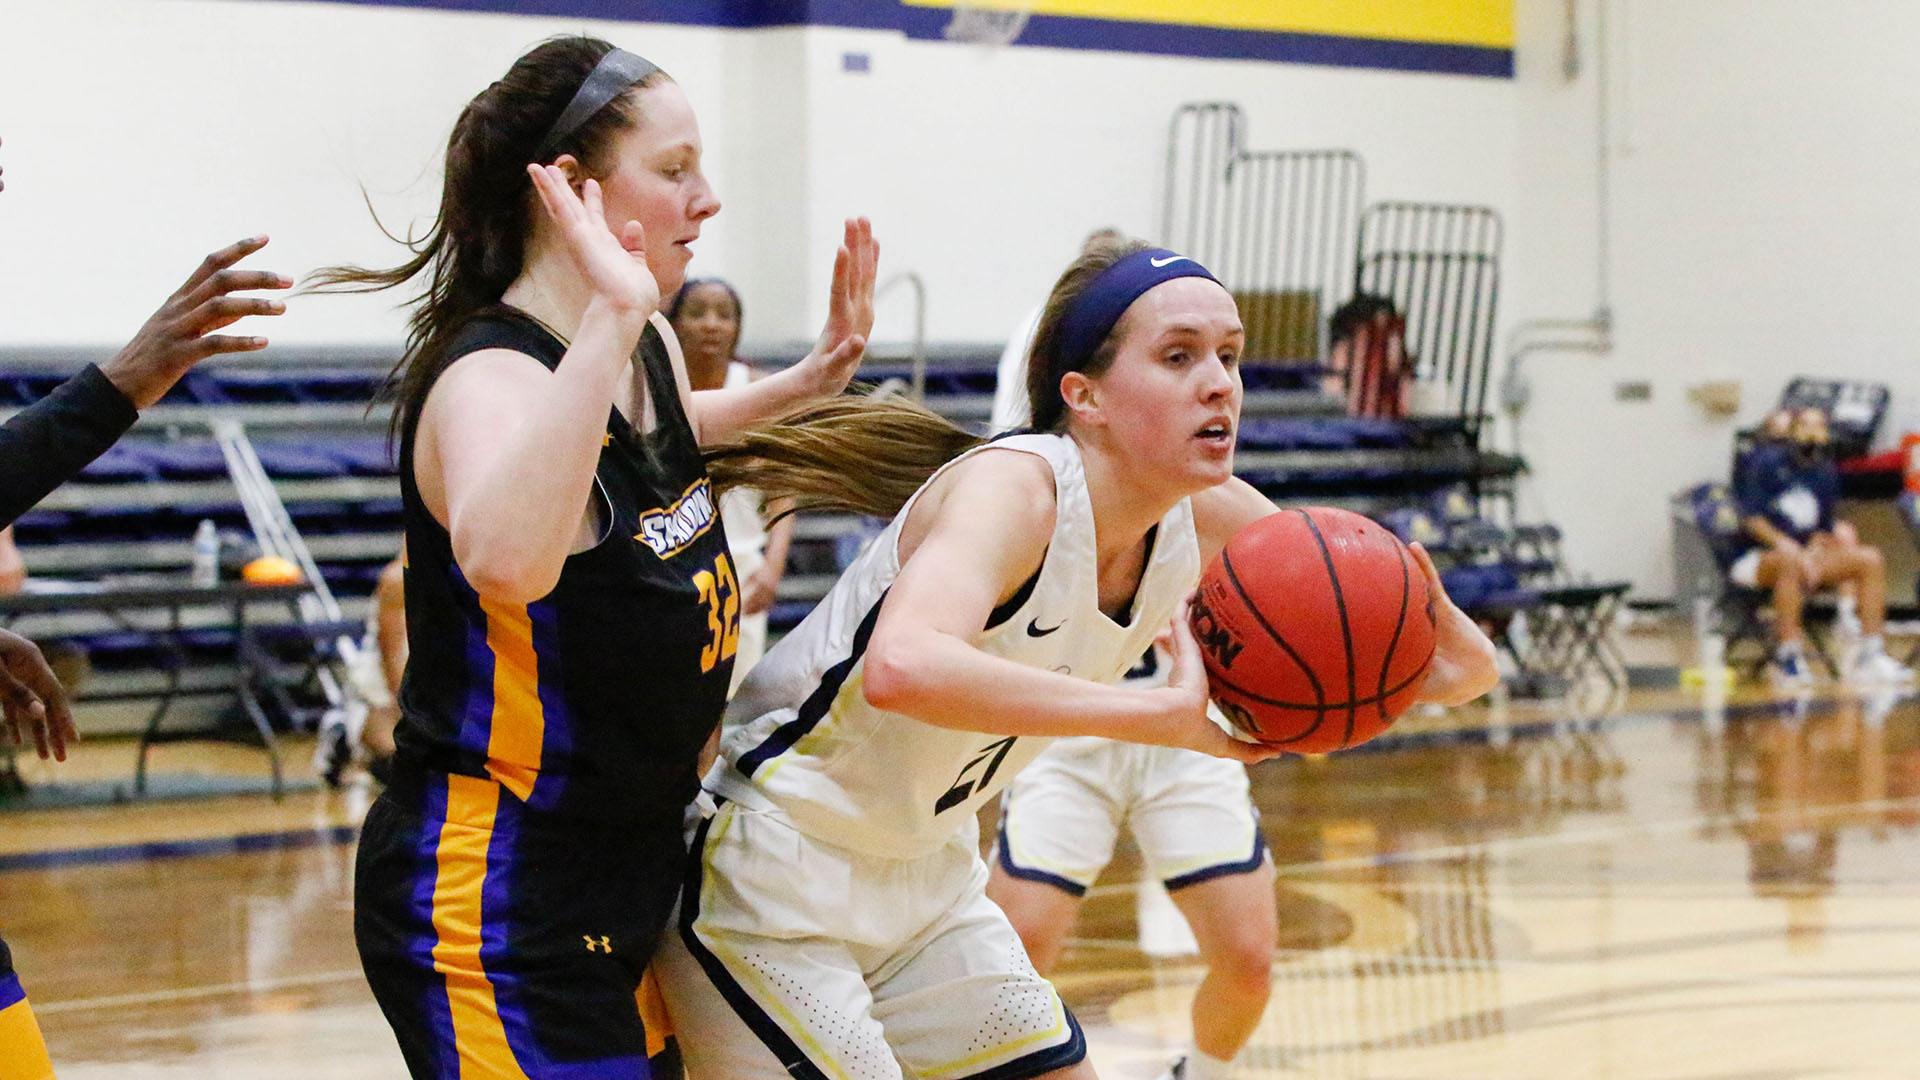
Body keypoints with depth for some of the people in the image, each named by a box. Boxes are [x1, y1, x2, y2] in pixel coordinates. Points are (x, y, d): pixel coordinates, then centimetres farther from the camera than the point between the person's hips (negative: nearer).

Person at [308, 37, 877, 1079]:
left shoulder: (651, 348, 6)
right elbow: (504, 557, -46)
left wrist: (806, 382, 17)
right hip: (491, 905, -10)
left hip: (618, 878, 10)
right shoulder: (492, 378, -22)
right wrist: (608, 318, -45)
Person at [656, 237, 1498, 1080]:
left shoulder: (1208, 520, -5)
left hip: (925, 874, 8)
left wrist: (1445, 668, -21)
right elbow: (903, 668, -47)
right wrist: (1167, 715, -46)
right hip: (771, 876, -8)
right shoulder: (1014, 488, -26)